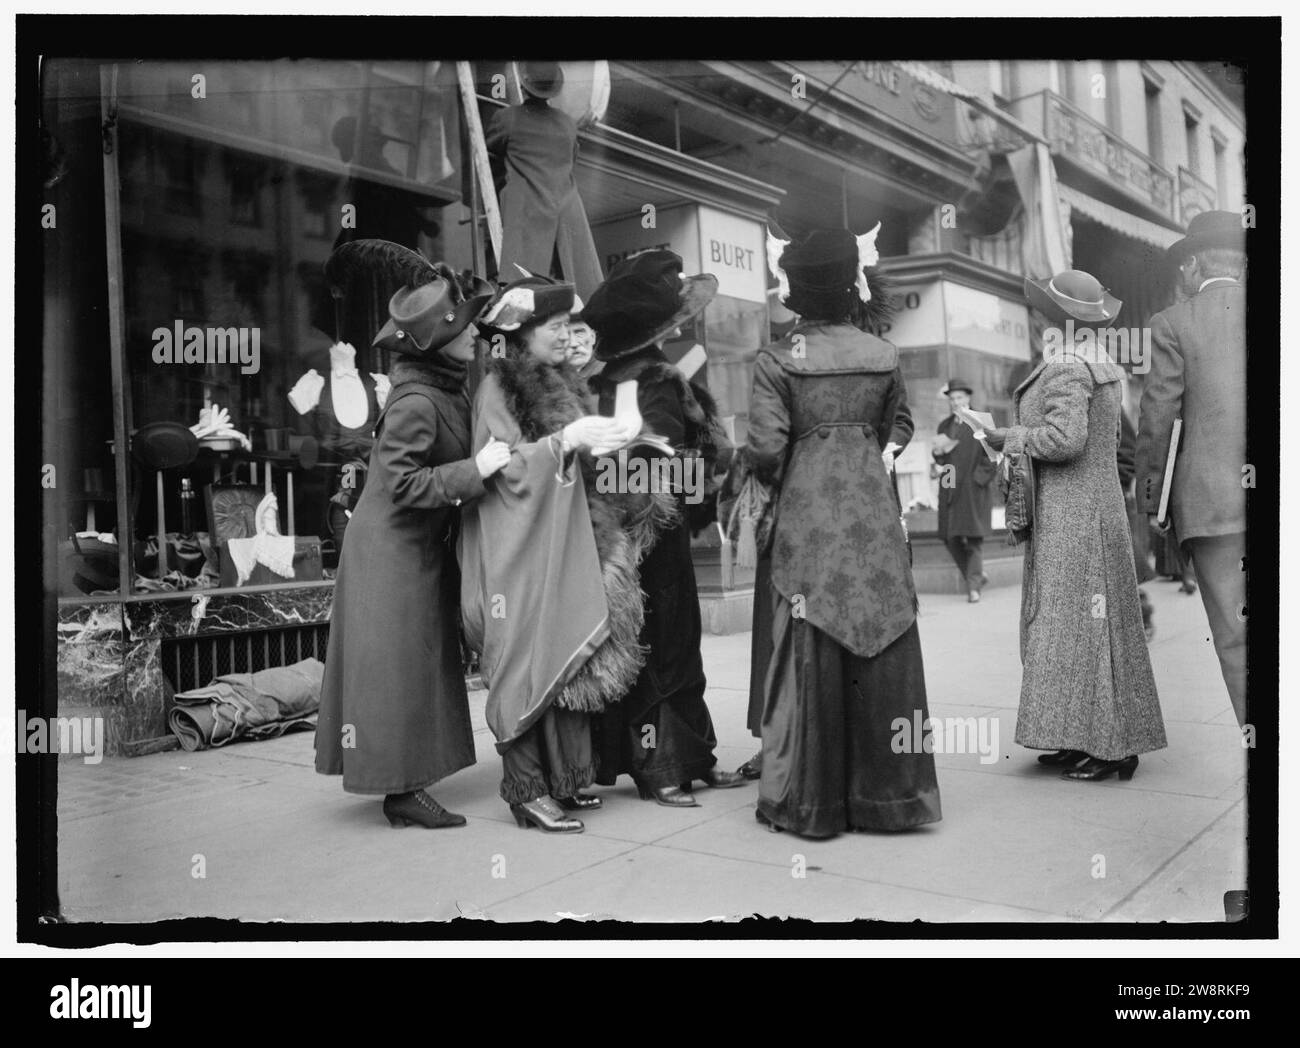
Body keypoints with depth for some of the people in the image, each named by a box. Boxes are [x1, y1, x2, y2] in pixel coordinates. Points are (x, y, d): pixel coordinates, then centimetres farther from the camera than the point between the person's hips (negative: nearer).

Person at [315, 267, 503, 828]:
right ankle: (400, 789, 8)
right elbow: (404, 484, -25)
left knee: (422, 664, 14)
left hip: (422, 549, 9)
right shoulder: (414, 403, -23)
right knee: (397, 666, -2)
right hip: (392, 547, -9)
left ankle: (406, 782, 24)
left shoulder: (448, 386, 5)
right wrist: (475, 469, -26)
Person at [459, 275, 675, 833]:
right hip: (522, 548, -7)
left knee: (568, 661, 6)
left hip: (566, 542, 7)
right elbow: (508, 469, -14)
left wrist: (598, 441, 5)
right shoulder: (498, 389, -7)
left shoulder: (559, 385, 17)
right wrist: (568, 439, -20)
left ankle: (562, 780, 14)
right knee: (529, 665, -5)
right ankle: (528, 791, 2)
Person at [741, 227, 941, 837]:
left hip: (807, 511, -2)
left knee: (812, 649, 3)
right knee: (882, 647, 8)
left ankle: (809, 801, 10)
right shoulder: (883, 355, 7)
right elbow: (899, 425, 18)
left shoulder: (777, 359, -4)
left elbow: (764, 448, -9)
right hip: (873, 509, 3)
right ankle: (883, 794, 17)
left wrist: (774, 477, 9)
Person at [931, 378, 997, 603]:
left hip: (973, 488, -5)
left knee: (974, 537, -4)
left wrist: (981, 476, -12)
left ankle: (973, 586, 1)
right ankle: (978, 575, 21)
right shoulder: (945, 426, 14)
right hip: (950, 488, 5)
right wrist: (938, 452, -7)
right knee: (951, 538, 3)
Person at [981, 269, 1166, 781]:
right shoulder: (1099, 364, 13)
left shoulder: (1065, 367, -15)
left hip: (1071, 519, -9)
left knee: (1081, 624, -4)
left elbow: (1066, 437, -26)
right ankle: (1083, 740, 17)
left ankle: (1113, 747, 1)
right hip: (1093, 508, 9)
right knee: (1075, 624, 11)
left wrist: (1009, 439, -12)